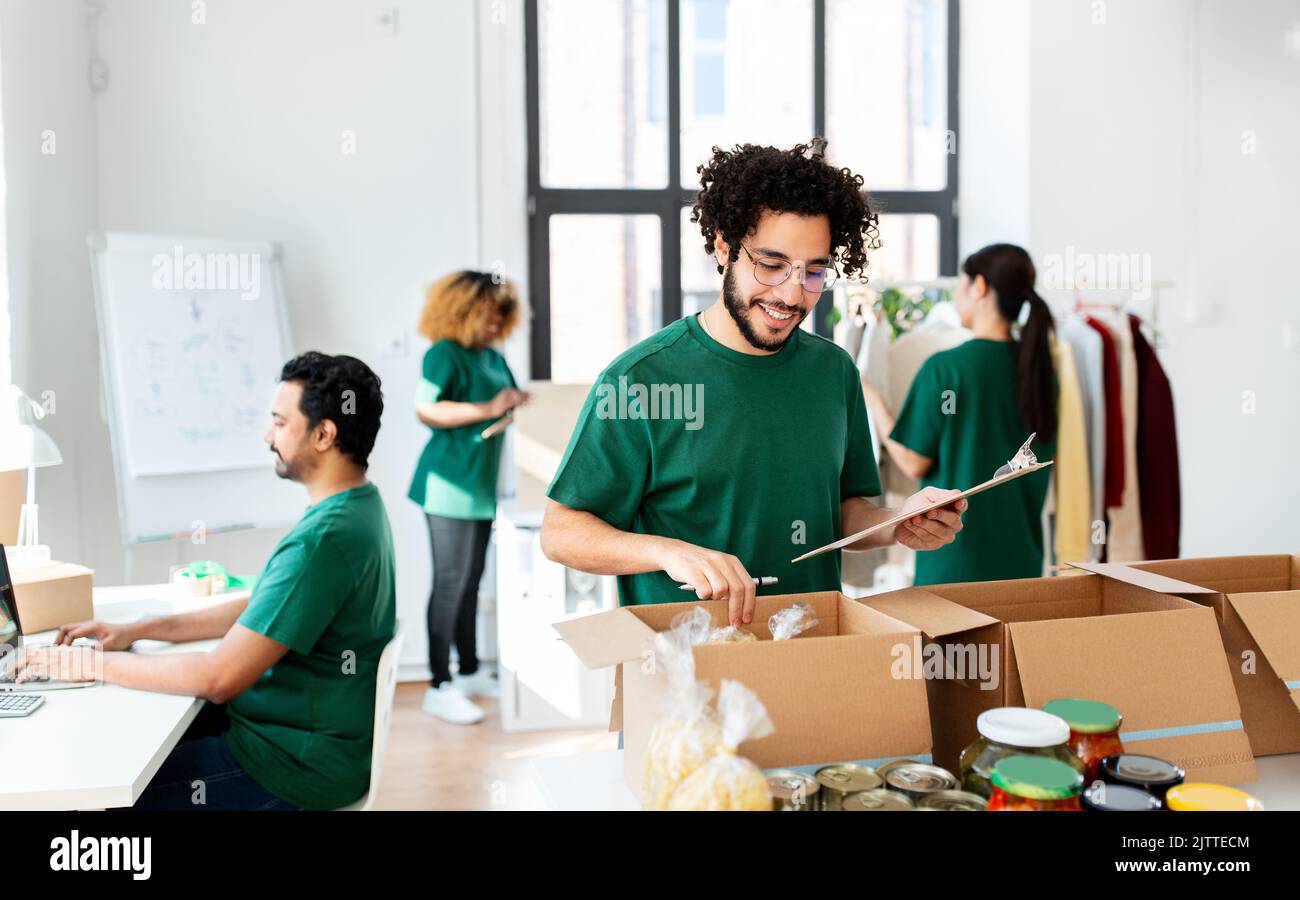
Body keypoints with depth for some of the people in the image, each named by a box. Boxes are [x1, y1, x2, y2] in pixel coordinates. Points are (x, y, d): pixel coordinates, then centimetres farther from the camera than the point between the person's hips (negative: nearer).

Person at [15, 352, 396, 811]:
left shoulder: (322, 540, -27)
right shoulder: (358, 507, 6)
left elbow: (219, 677, -26)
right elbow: (257, 608, 15)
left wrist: (91, 662, -14)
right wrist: (138, 630, 7)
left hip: (298, 764, -10)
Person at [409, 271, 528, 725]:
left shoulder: (494, 358, 14)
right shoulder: (445, 354, -9)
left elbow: (506, 405, 27)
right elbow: (426, 409, -21)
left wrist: (517, 403, 6)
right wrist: (488, 409, -23)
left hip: (482, 486, 8)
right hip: (450, 484, -8)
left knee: (471, 582, 15)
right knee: (450, 583, -6)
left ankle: (470, 671, 25)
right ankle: (440, 687, -1)